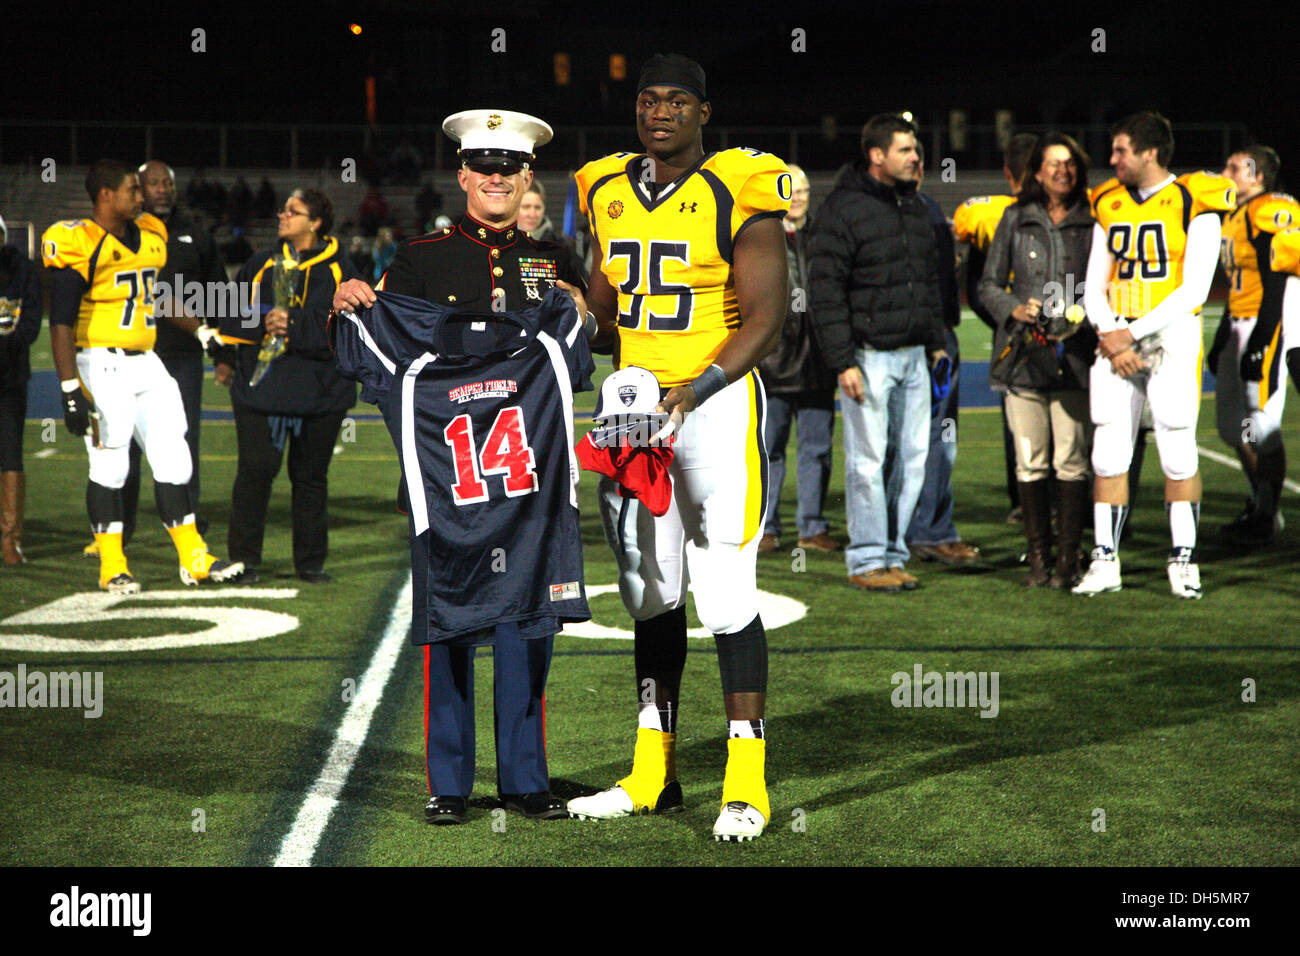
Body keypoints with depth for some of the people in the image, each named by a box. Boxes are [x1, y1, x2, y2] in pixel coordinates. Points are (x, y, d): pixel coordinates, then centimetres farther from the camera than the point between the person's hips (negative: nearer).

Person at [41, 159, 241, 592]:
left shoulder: (149, 236, 11)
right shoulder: (79, 244, -13)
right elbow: (62, 324, -14)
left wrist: (203, 332, 26)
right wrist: (71, 390, -19)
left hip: (146, 363, 7)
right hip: (104, 366, -7)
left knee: (173, 458, 7)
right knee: (110, 464, -1)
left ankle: (193, 558, 14)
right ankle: (112, 567, 10)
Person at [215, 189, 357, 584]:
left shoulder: (339, 270, 1)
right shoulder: (262, 264, 9)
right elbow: (236, 313, 15)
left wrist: (295, 325, -17)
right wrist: (226, 358, 10)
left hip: (319, 387, -1)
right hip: (260, 384, 1)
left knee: (311, 475, 7)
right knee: (255, 469, -5)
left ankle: (310, 560, 18)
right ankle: (244, 557, 6)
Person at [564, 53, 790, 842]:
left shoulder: (739, 193, -8)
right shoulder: (608, 193, 10)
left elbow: (767, 319, -13)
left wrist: (697, 389, -22)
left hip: (717, 403, -6)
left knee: (726, 593, -7)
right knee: (652, 592, 11)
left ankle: (746, 783, 0)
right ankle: (653, 772, 20)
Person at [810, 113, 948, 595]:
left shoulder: (915, 208, 15)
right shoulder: (843, 208, -8)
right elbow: (827, 289, -11)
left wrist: (936, 342, 17)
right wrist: (843, 362, -16)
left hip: (913, 356, 7)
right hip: (869, 356, -7)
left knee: (913, 458, 7)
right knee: (867, 461, -3)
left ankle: (893, 554, 16)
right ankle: (867, 560, 6)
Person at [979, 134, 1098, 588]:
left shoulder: (1091, 222, 7)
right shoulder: (1015, 219, 10)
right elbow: (989, 284, 12)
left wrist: (1083, 316, -9)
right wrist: (1014, 308, -7)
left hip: (1074, 355, -1)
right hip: (1023, 354, 1)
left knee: (1071, 461, -3)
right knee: (1030, 462, 1)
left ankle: (1068, 557, 5)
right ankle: (1037, 556, 9)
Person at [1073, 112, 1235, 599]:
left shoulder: (1193, 203, -4)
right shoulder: (1109, 204, 12)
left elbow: (1194, 290, -10)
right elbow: (1094, 287, 12)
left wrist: (1132, 331, -13)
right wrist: (1108, 335, -6)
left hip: (1171, 336, -5)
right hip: (1116, 341, 5)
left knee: (1178, 456, -2)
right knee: (1108, 457, 3)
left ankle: (1184, 559, 9)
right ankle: (1105, 560, 10)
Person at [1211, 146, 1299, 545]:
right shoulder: (1236, 216, 16)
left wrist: (1259, 344, -19)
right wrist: (1222, 340, 23)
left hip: (1264, 328, -10)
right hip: (1238, 326, 10)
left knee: (1263, 426, -5)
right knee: (1232, 424, 13)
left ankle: (1268, 515, 5)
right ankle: (1260, 505, 25)